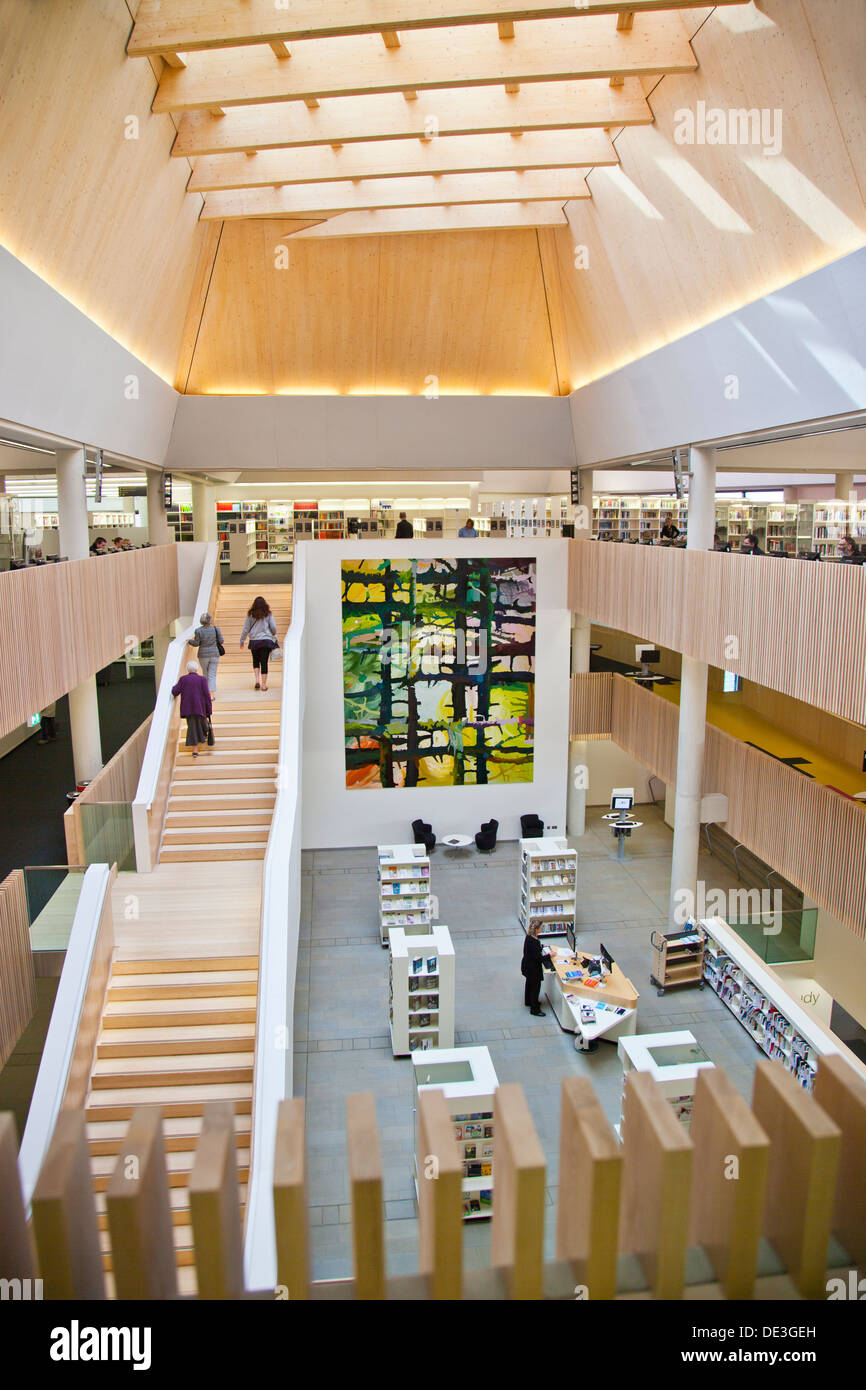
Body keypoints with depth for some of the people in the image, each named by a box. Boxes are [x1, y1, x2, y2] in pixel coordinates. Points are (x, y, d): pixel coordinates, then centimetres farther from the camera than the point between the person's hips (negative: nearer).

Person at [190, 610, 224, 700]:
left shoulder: (198, 631, -9)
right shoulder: (216, 629, -5)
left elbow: (196, 643, -7)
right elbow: (221, 641, -2)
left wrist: (190, 640, 13)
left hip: (203, 655, 0)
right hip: (214, 654, 0)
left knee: (205, 674, 17)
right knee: (212, 675, 1)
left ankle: (208, 692, 25)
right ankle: (212, 693, -11)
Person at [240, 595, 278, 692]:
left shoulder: (251, 614, 3)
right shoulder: (268, 614, 1)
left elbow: (246, 629, 5)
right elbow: (273, 627, 0)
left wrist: (242, 641, 15)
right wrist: (274, 636, 22)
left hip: (254, 641, 1)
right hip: (266, 640, -1)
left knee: (256, 661, 17)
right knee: (264, 662, 2)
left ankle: (257, 680, 0)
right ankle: (264, 684, 2)